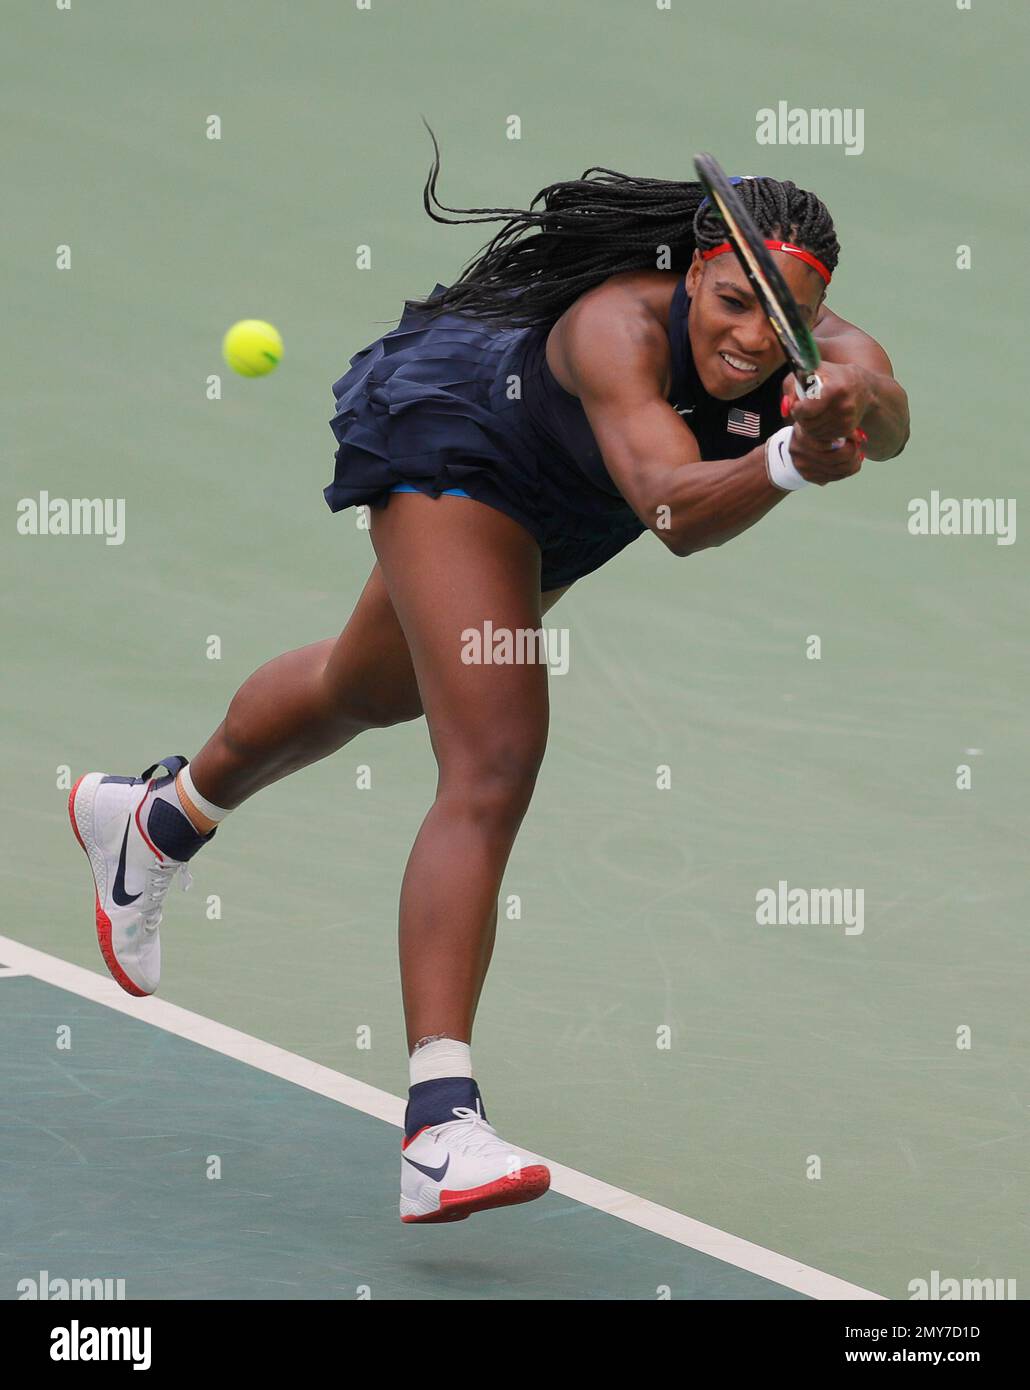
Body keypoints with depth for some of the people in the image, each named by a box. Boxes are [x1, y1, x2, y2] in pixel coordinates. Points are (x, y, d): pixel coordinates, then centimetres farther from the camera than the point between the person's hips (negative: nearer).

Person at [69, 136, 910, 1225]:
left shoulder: (814, 348, -26)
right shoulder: (620, 326, -41)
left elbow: (887, 417, -47)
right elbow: (676, 512, -55)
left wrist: (853, 401, -69)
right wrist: (788, 463, -73)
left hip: (558, 503, 8)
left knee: (370, 689, 29)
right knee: (494, 765, -25)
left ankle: (158, 819, 57)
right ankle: (439, 1118, -30)